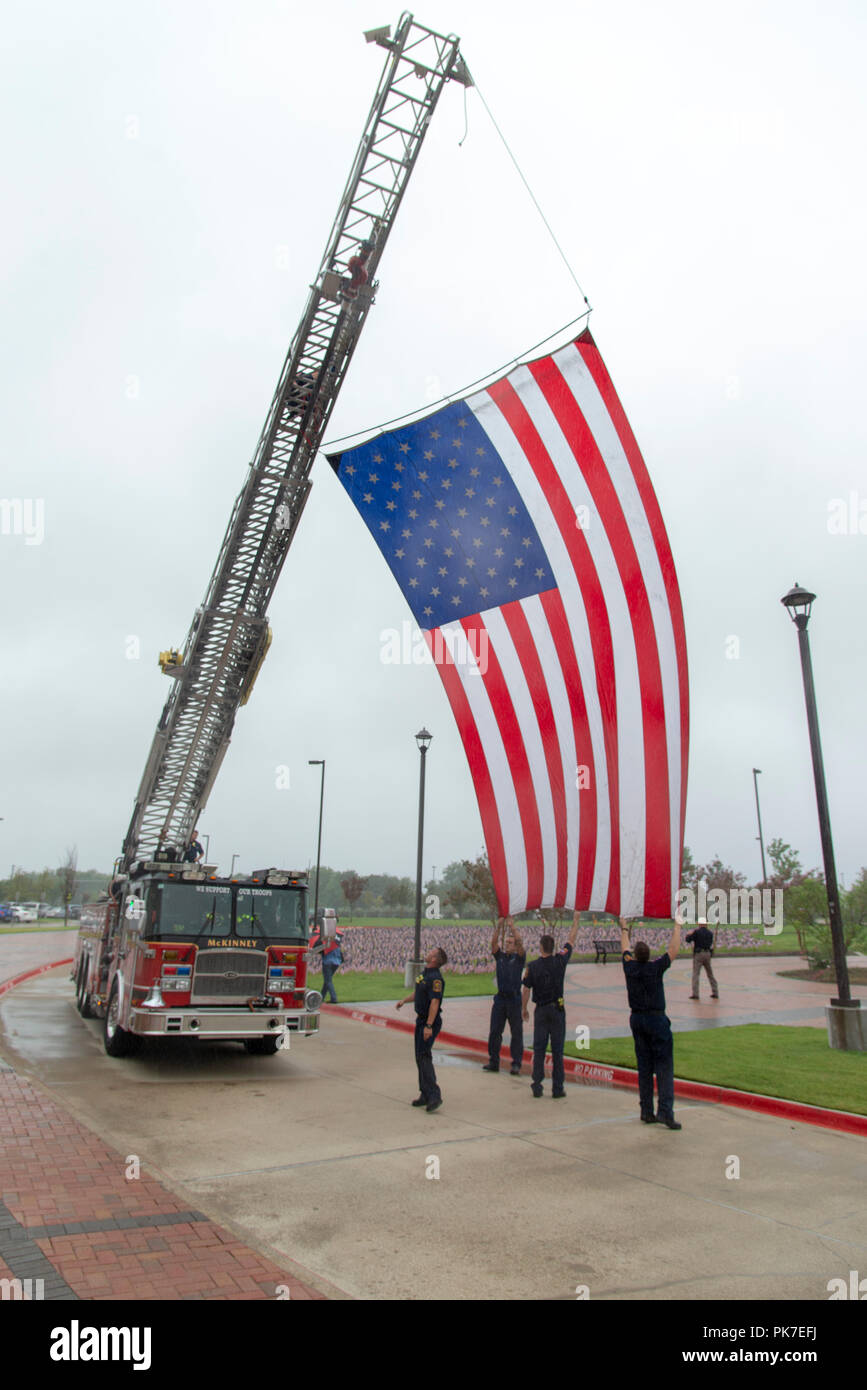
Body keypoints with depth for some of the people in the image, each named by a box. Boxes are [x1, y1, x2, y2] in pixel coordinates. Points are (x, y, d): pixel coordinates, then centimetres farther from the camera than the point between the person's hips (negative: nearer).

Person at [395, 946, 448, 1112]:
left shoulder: (435, 978, -20)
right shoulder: (424, 973, 11)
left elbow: (435, 1002, -26)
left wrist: (429, 1026, -29)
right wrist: (404, 1000, 13)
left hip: (430, 1021, -10)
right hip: (421, 1020, 10)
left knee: (424, 1056, -16)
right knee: (420, 1057, 13)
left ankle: (434, 1095, -16)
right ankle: (425, 1094, 22)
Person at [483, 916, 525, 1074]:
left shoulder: (519, 958, 2)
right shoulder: (500, 956, 10)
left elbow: (520, 944, -14)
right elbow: (493, 943, -2)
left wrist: (512, 926, -17)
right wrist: (498, 926, -10)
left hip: (514, 999, -3)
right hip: (500, 998, 3)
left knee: (516, 1033, 1)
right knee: (494, 1031, 5)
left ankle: (516, 1064, 6)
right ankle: (493, 1062, 13)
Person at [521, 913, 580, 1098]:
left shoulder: (532, 966, -7)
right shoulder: (560, 961, -6)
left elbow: (526, 990, -2)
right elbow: (572, 940, 6)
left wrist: (524, 1009, 12)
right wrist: (575, 920, 16)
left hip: (541, 1010, 0)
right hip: (558, 1010, 0)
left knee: (539, 1048, 6)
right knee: (557, 1050, 3)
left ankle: (537, 1086, 6)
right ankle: (557, 1088, 5)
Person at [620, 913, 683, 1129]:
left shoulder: (630, 967, -1)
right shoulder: (655, 968, -14)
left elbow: (625, 949, 17)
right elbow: (673, 950, -9)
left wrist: (624, 929, 31)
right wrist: (677, 927, -1)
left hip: (637, 1019, 5)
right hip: (656, 1020, -5)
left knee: (644, 1066, 11)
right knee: (664, 1066, -3)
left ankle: (646, 1111, 14)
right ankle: (665, 1111, -11)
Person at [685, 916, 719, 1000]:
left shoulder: (696, 931, -6)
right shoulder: (710, 933, 9)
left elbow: (687, 939, -6)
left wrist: (688, 934, 15)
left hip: (698, 954, -5)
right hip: (707, 954, 5)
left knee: (695, 974, -5)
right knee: (710, 974, 15)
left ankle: (695, 993, -12)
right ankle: (715, 992, 16)